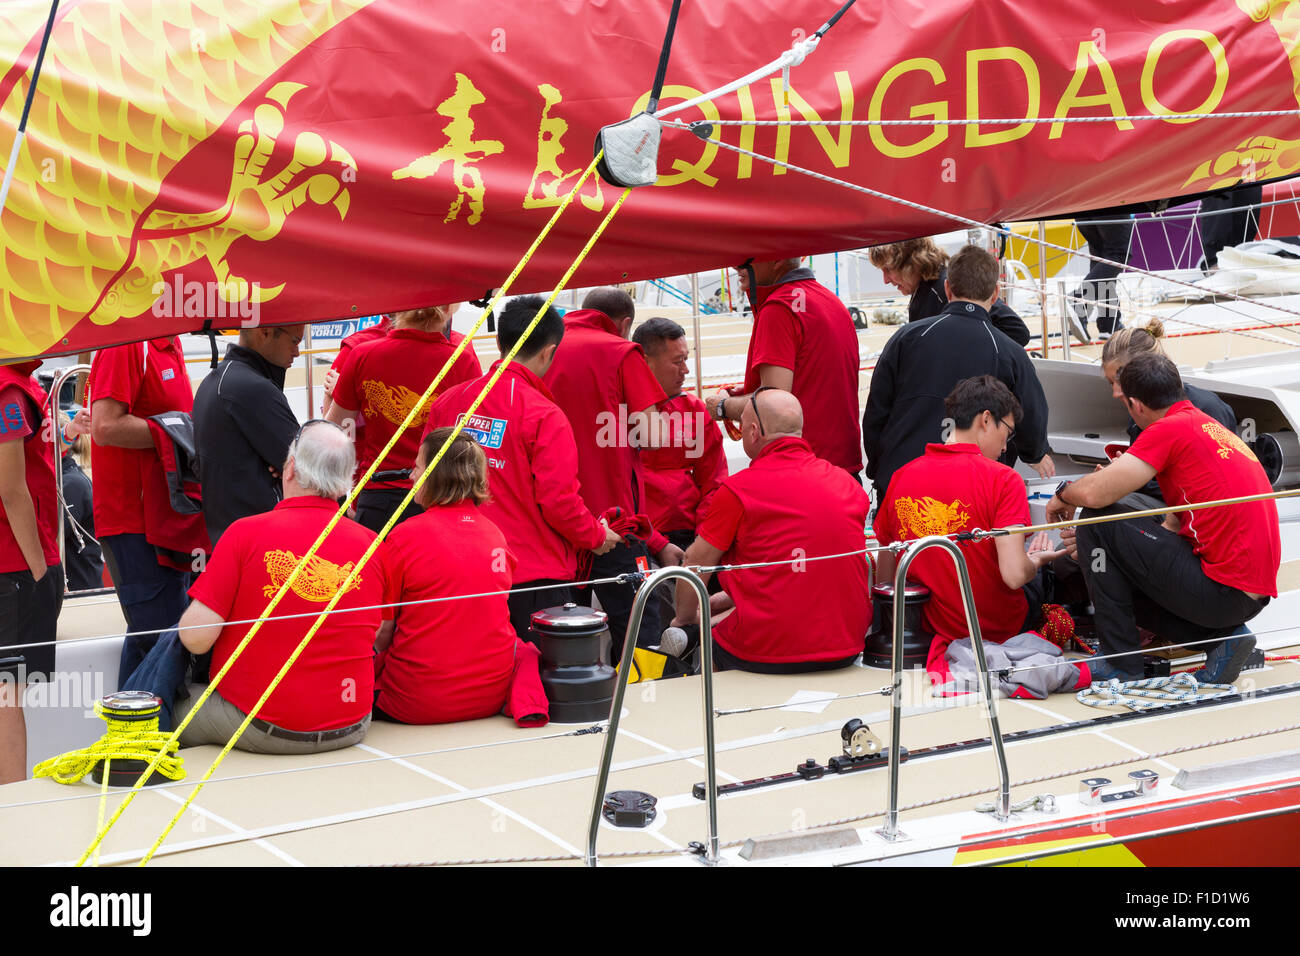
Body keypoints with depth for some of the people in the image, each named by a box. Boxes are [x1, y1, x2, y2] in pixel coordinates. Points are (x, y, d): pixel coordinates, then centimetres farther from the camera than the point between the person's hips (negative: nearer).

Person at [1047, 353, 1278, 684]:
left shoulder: (1170, 429, -10)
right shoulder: (1211, 428, 19)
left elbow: (1096, 493, -17)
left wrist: (1064, 494, 6)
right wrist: (1091, 543, 24)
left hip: (1222, 591, -9)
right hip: (1255, 596, 9)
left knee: (1098, 520, -3)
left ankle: (1120, 664, 0)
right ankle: (1221, 638, 8)